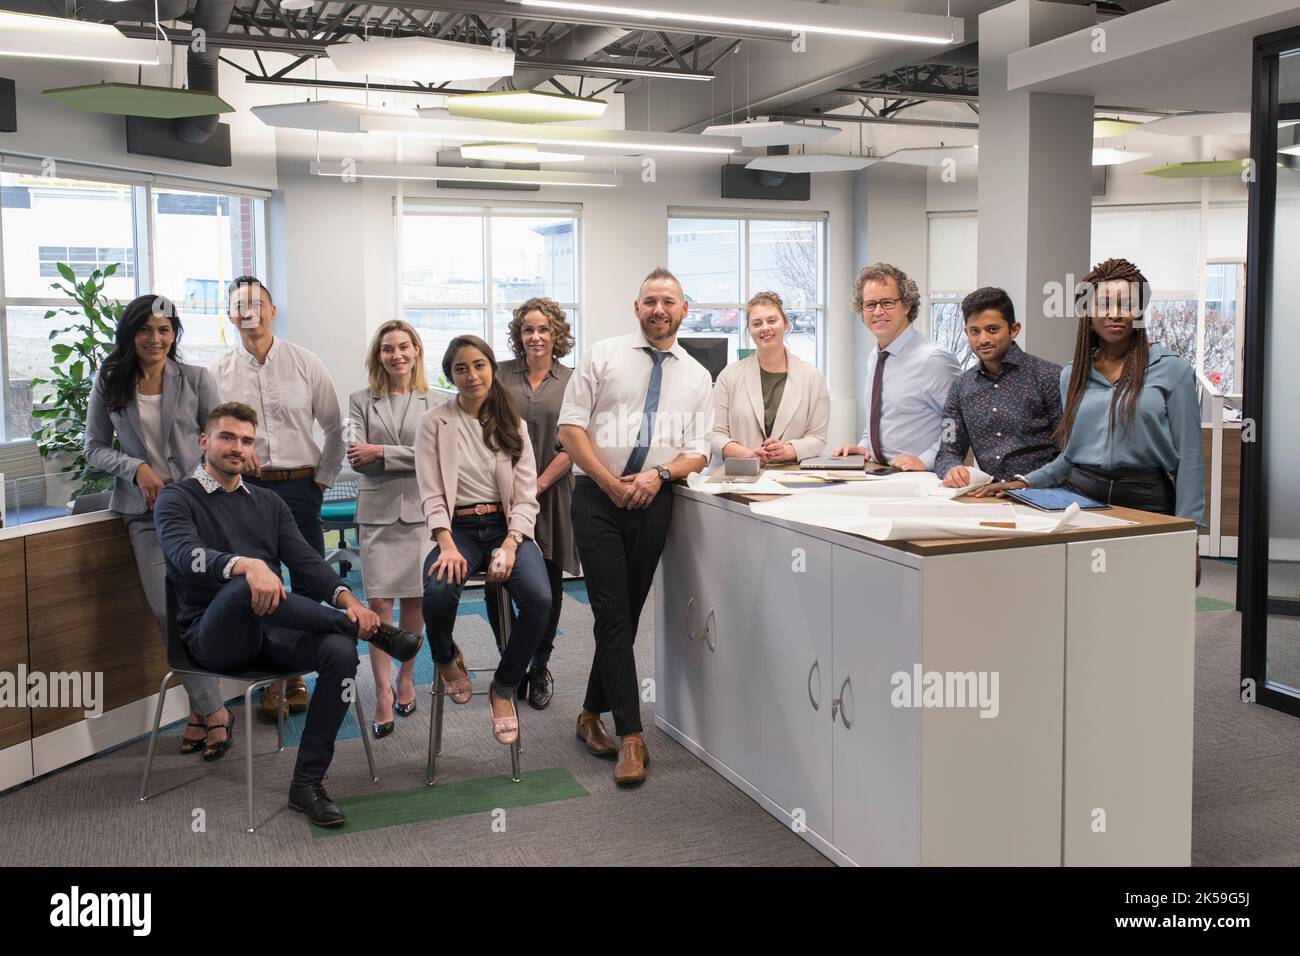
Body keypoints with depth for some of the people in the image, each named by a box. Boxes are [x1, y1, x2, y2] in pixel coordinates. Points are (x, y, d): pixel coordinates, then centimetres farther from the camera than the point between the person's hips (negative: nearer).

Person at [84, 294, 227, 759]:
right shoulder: (109, 382, 5)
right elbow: (94, 446, 7)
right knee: (169, 610, -6)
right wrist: (137, 469, -10)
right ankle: (211, 710, 4)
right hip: (145, 511, 1)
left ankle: (200, 709, 11)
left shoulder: (196, 379, 1)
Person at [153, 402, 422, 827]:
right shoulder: (177, 499, 4)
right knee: (243, 587, -38)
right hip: (214, 634, -4)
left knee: (340, 651, -26)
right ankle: (370, 630, -23)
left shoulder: (269, 503, 20)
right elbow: (186, 555, -18)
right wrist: (247, 565, -39)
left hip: (271, 631, 5)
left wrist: (345, 597, -14)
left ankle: (307, 783, -15)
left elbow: (306, 561, 8)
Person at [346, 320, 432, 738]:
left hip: (420, 510, 0)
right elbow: (357, 458, -2)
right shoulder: (361, 401, 7)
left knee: (413, 600, 8)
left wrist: (382, 452, -12)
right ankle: (383, 693, -2)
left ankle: (406, 678, 23)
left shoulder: (433, 401, 5)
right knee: (378, 602, -4)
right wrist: (411, 458, -13)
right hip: (378, 511, 0)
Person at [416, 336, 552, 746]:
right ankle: (447, 659, 4)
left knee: (539, 599, -28)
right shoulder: (434, 422, 5)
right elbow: (431, 494, -2)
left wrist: (510, 544, -14)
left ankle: (504, 688, -2)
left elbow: (526, 497, 4)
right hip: (458, 527, -1)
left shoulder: (513, 424, 11)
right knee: (438, 593, -34)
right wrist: (447, 545, -18)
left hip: (506, 526, 2)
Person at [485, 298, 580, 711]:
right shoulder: (501, 375, 7)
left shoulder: (571, 382, 4)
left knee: (547, 587, 6)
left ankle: (539, 667, 24)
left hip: (550, 495, 0)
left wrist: (538, 485, -9)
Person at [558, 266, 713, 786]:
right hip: (598, 496, -3)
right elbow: (571, 427, -1)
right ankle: (630, 737, -4)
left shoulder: (698, 377, 12)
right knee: (613, 616, -7)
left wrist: (658, 475, -11)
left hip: (654, 501, 3)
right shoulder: (604, 355, 4)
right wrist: (612, 482, -10)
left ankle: (592, 715, 26)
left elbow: (698, 453, 9)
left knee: (627, 616, 9)